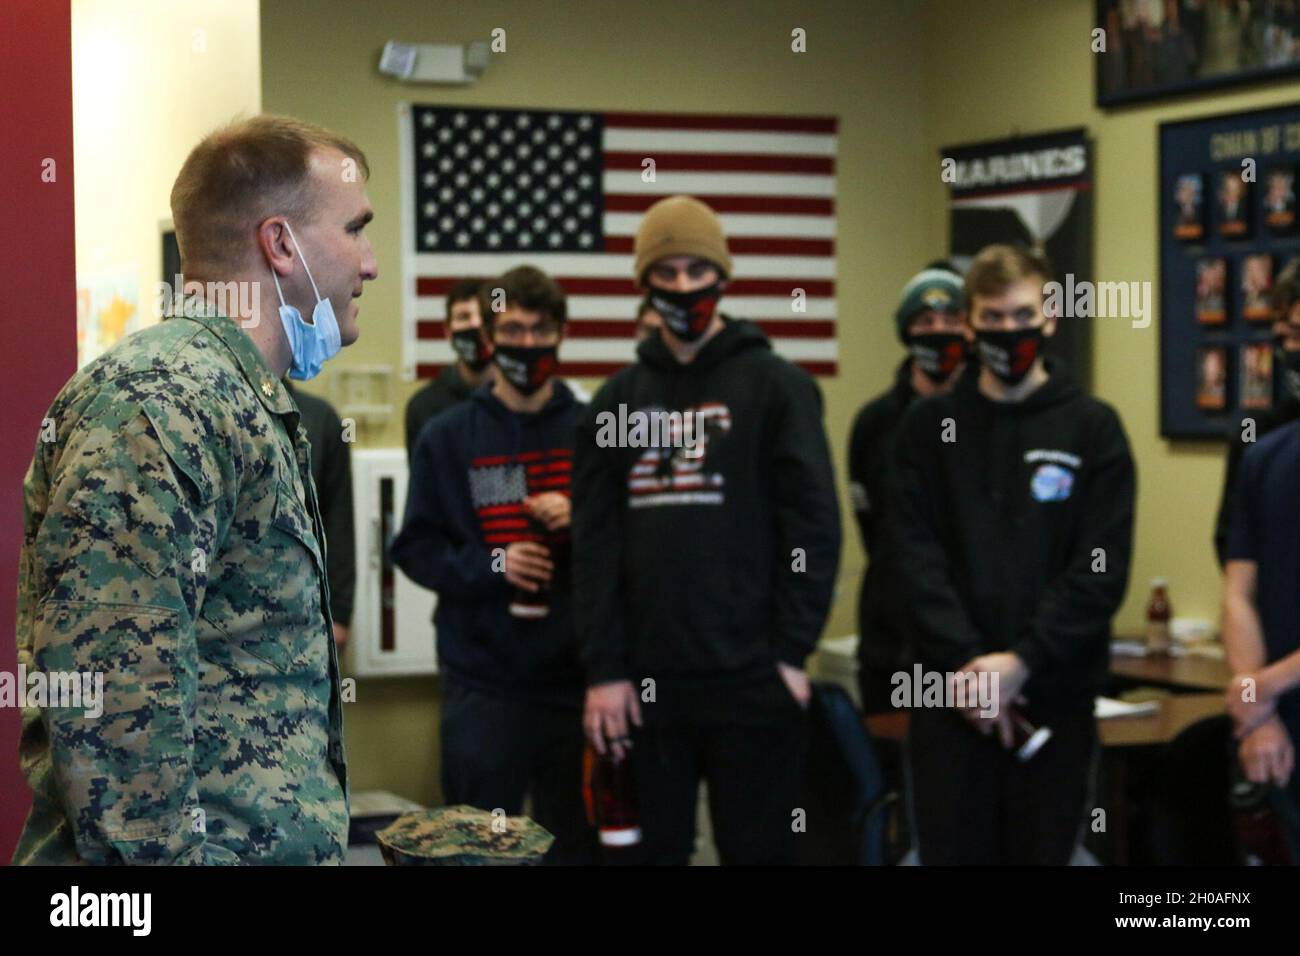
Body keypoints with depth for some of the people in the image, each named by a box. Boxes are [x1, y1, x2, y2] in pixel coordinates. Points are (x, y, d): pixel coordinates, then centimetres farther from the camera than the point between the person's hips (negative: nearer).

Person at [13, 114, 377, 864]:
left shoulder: (251, 405, 16)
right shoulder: (155, 398, -16)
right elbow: (110, 694, -24)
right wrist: (164, 854, -24)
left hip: (277, 846, 10)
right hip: (194, 846, -10)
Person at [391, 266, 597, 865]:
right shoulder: (447, 436, 4)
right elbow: (416, 548, 1)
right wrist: (489, 565, -14)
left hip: (577, 674, 1)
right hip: (482, 677, -1)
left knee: (579, 838, 9)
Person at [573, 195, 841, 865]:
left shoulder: (775, 386, 0)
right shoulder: (617, 400, 11)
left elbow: (812, 525, -4)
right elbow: (595, 544, 6)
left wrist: (792, 652, -10)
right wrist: (603, 669, -1)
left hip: (750, 678, -3)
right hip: (646, 679, 3)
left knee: (757, 847, 4)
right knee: (654, 847, 11)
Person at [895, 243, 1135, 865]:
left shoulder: (1093, 428, 4)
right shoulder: (929, 426, 7)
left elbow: (1102, 568, -5)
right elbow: (917, 557, -2)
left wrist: (1023, 661, -14)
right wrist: (965, 661, -14)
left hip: (1056, 694, 0)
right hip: (950, 692, 1)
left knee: (1042, 851, 7)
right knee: (952, 850, 4)